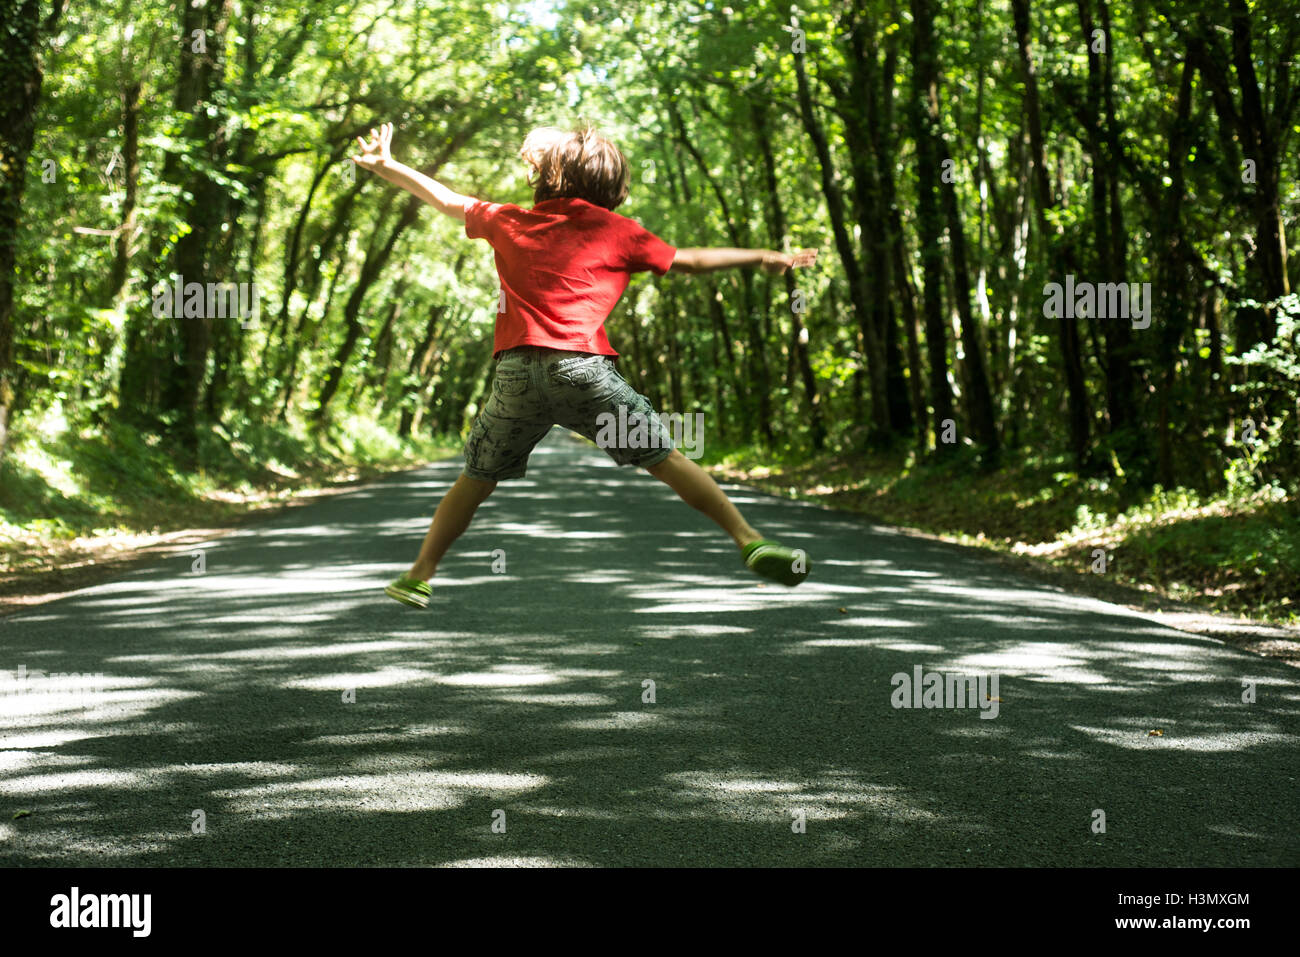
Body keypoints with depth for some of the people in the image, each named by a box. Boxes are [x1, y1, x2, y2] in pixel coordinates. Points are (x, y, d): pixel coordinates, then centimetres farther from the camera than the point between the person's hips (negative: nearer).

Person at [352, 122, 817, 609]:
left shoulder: (507, 221, 19)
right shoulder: (616, 231, 11)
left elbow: (448, 200, 30)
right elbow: (686, 261, 15)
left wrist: (385, 165, 44)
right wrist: (762, 256, 25)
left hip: (515, 372, 2)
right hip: (583, 367, -2)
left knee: (476, 479, 16)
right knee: (667, 460, 3)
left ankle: (418, 577, 17)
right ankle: (750, 542, -2)